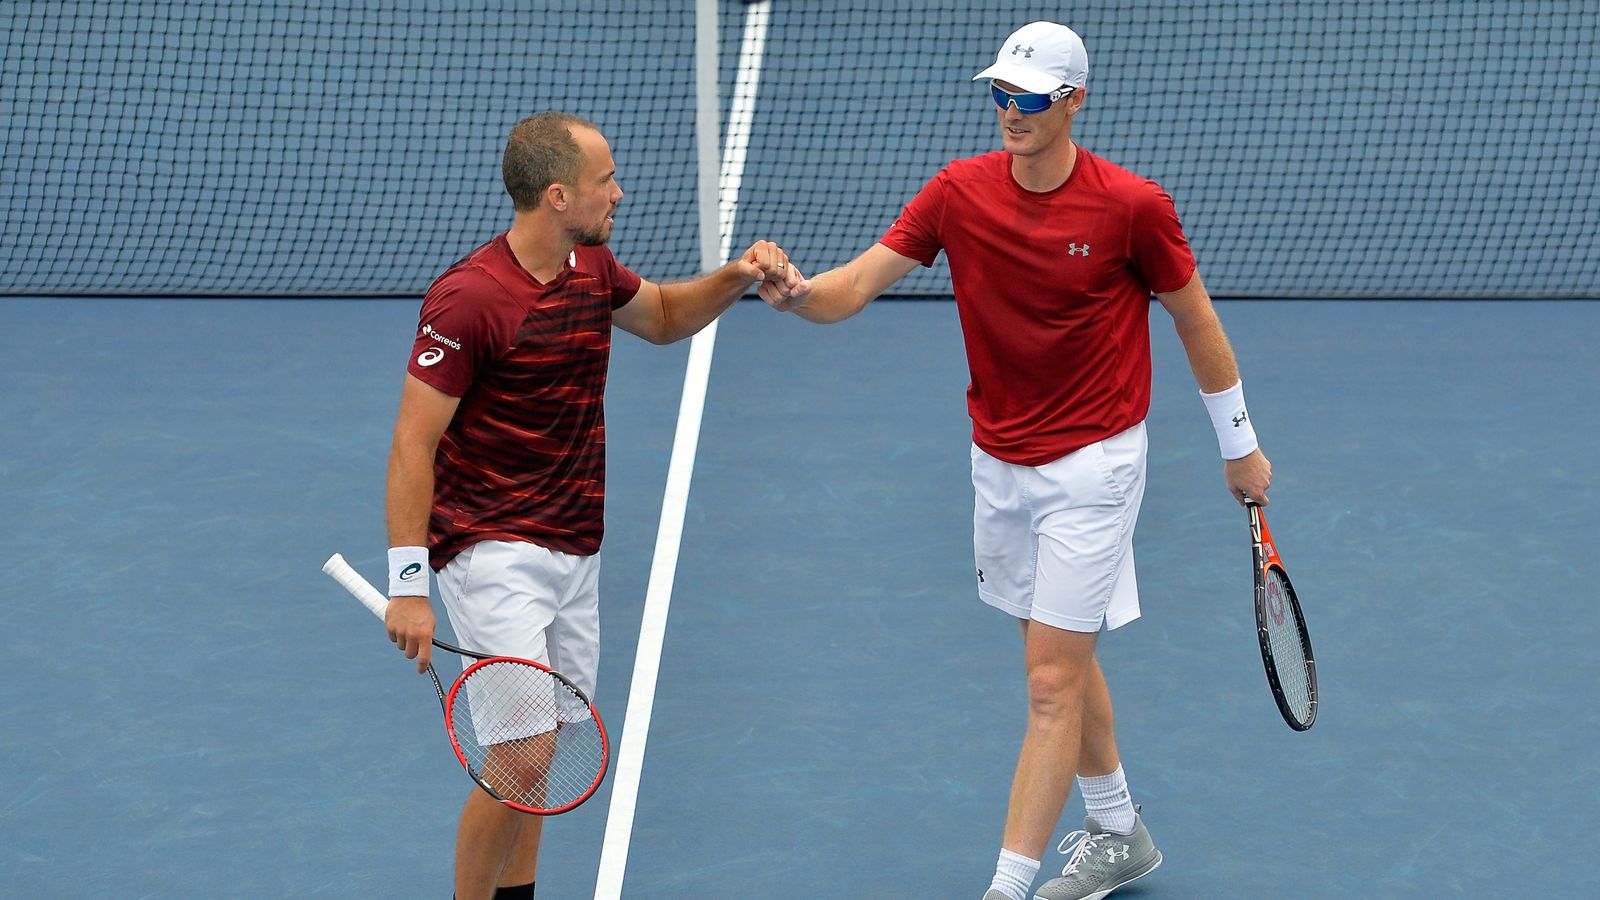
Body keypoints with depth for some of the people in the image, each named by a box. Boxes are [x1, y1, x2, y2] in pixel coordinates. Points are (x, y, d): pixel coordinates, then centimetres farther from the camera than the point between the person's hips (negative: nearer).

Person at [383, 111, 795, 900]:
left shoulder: (591, 268, 6)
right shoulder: (468, 298, -18)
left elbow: (662, 317, 29)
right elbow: (413, 443, -17)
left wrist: (735, 277, 8)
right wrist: (408, 583, -21)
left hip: (576, 554, 8)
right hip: (493, 555, -8)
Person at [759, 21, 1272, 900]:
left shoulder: (1132, 206, -15)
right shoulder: (958, 191, -6)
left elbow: (1194, 317, -2)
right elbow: (859, 283, -13)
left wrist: (1240, 445, 6)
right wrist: (798, 293, -36)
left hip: (1092, 465, -5)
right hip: (999, 462, 5)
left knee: (1052, 682, -8)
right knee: (1062, 658, 20)